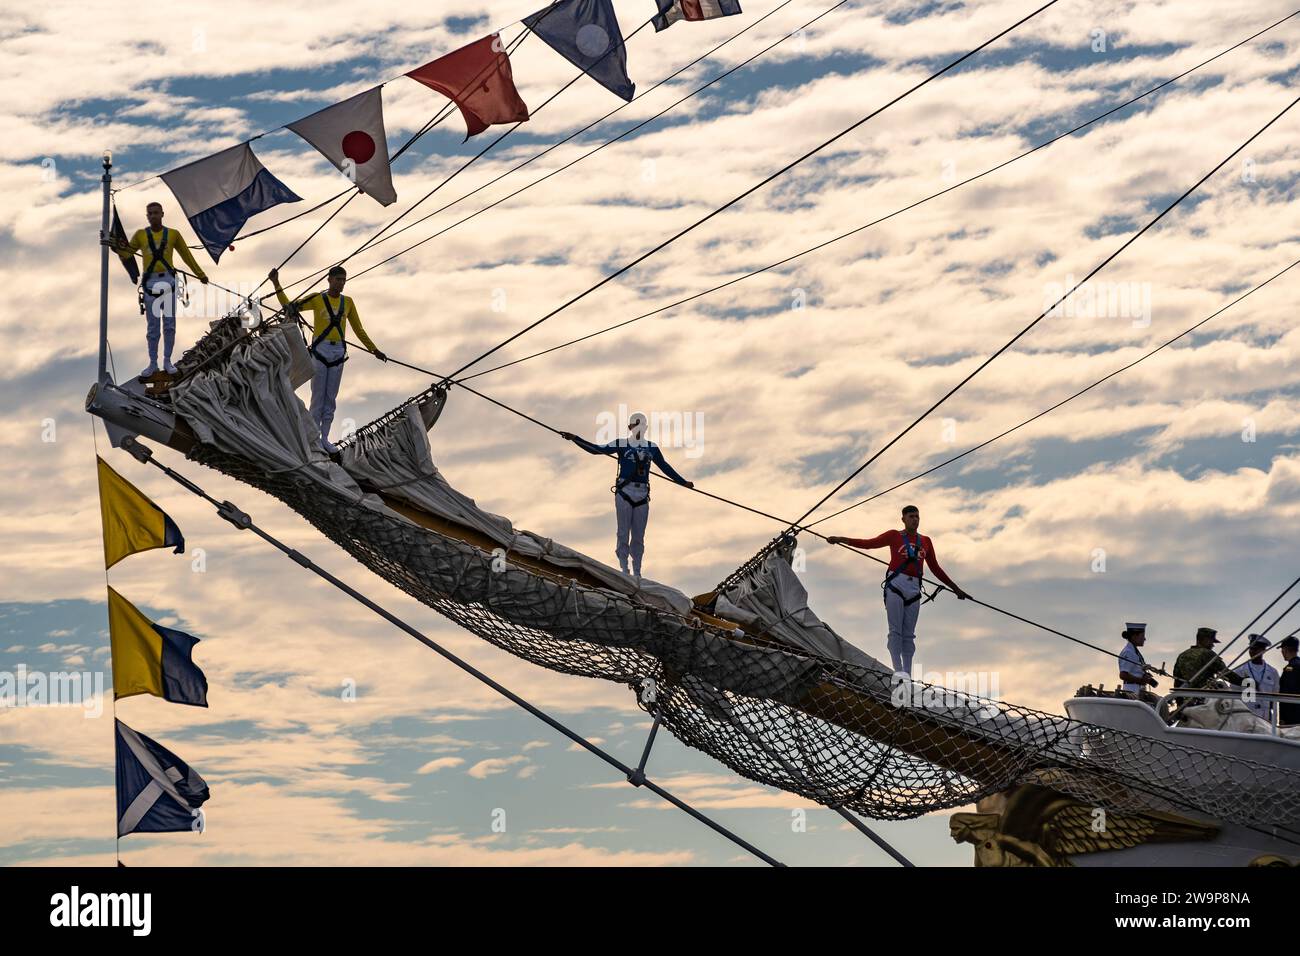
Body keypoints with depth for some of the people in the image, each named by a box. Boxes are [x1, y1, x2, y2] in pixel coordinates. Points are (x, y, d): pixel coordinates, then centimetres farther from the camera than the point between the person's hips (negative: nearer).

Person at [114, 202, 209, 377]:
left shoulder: (173, 234, 6)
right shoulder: (140, 235, 7)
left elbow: (187, 255, 14)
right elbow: (126, 256, 4)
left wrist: (200, 275, 18)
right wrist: (121, 248, -20)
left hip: (168, 282, 0)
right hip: (150, 283, 0)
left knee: (169, 324, 3)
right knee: (152, 326, 3)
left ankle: (167, 361, 12)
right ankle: (153, 364, 9)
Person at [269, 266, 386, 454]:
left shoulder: (348, 302, 9)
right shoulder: (317, 299, -1)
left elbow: (358, 329, 16)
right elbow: (289, 307, 3)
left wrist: (374, 350, 15)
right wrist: (276, 284, -5)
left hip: (338, 353, 4)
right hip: (320, 351, -4)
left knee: (331, 398, 7)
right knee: (318, 396, -3)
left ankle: (325, 438, 13)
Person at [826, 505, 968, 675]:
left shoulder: (925, 542, 17)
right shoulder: (894, 536, 7)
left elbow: (935, 569, 23)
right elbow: (868, 543, 3)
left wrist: (955, 588, 25)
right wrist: (841, 539, -6)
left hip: (914, 590, 3)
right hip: (895, 585, -3)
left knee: (908, 635, 2)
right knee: (896, 631, -10)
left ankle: (907, 675, 2)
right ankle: (898, 672, -15)